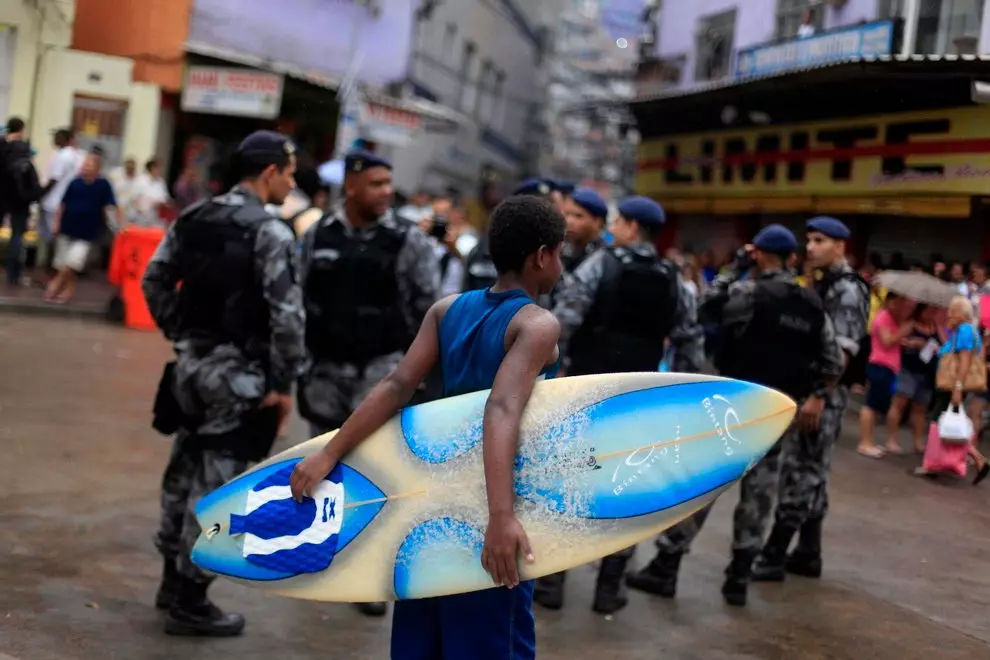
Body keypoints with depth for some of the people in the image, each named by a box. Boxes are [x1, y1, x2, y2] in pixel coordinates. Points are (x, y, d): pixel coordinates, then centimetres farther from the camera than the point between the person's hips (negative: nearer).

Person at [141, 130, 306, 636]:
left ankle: (173, 580, 32)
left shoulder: (193, 219, 7)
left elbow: (154, 279, 10)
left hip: (191, 364, 8)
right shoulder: (271, 233, -16)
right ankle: (189, 602, 9)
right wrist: (284, 384, -11)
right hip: (238, 375, -8)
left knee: (183, 473, 19)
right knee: (213, 486, 1)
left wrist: (181, 336, 17)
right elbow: (287, 315, -21)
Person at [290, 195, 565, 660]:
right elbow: (502, 411, -28)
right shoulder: (538, 324, -13)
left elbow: (397, 387, -6)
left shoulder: (446, 309, 5)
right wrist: (502, 516, -36)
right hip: (481, 511, -6)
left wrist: (328, 455, -9)